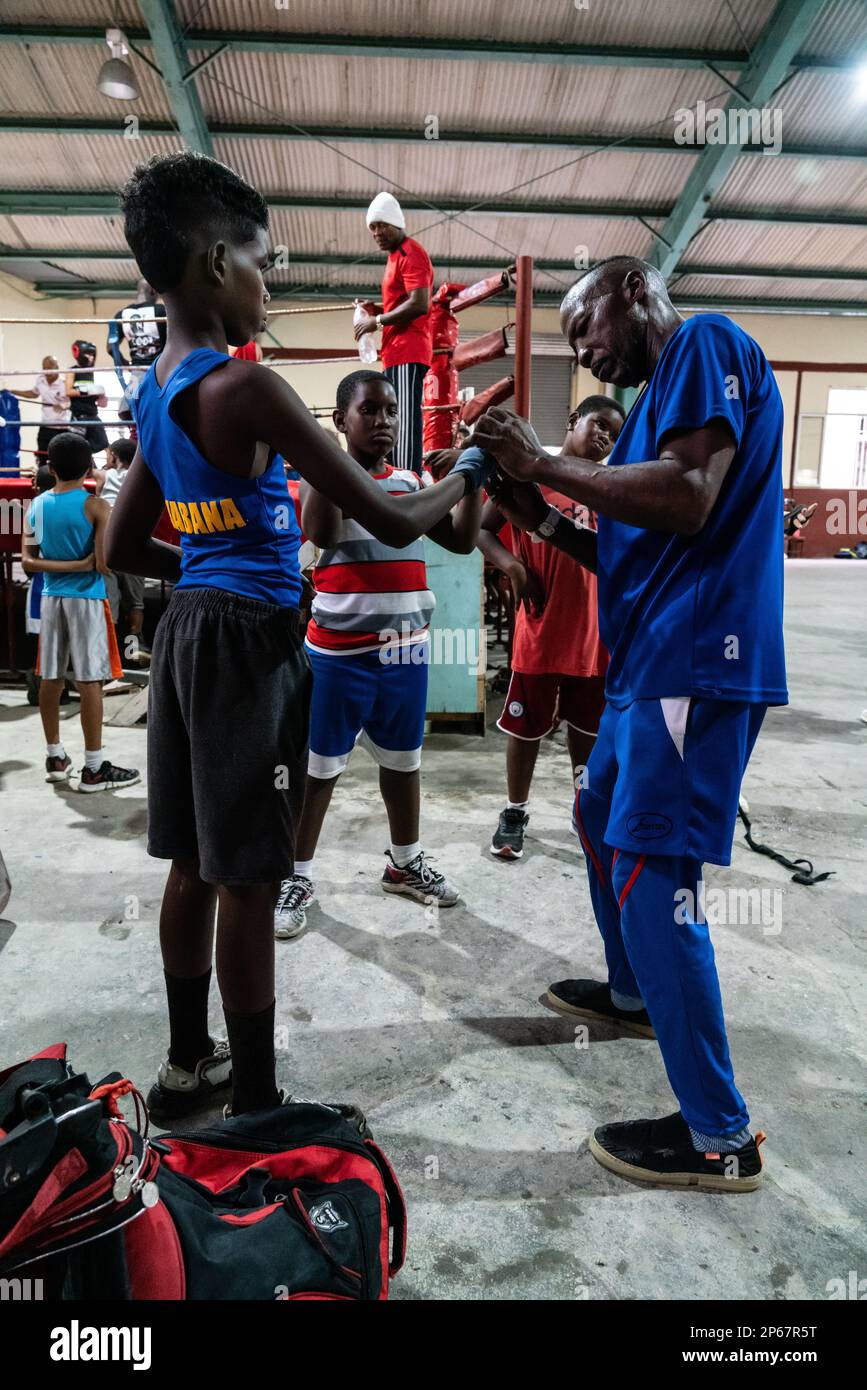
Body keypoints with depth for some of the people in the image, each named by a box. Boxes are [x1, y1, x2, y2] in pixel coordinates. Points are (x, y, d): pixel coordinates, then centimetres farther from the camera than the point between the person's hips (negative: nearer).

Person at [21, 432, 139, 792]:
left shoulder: (37, 505, 5)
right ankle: (94, 768, -1)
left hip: (51, 597, 5)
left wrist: (67, 565, -4)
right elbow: (104, 566, -15)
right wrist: (85, 563, 6)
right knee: (89, 680, -4)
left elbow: (28, 562, -2)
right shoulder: (95, 507, -9)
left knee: (50, 678, 11)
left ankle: (55, 757, 22)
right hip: (86, 598, -5)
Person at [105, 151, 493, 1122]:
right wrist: (469, 473, 2)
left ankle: (187, 1063, 31)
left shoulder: (155, 392, 12)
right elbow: (390, 523, -17)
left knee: (196, 866, 16)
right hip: (251, 640, -9)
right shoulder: (243, 388, -15)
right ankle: (256, 1105, 15)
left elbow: (122, 548, 19)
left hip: (189, 629, 9)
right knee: (247, 881, 0)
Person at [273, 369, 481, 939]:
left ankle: (406, 862, 36)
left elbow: (462, 540, 6)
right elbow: (320, 534, -26)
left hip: (407, 647, 5)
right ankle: (297, 876, 19)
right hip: (340, 651, -5)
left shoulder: (412, 483, 10)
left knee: (403, 758, 17)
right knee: (319, 764, 3)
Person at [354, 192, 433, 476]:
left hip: (407, 352, -10)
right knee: (395, 423, 8)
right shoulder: (396, 257, 23)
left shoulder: (410, 253, -6)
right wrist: (379, 311, 13)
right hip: (398, 353, 11)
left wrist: (377, 321, -11)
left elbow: (419, 305, -19)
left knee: (405, 421, -18)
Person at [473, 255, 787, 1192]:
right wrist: (544, 520, 10)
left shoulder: (706, 343, -6)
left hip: (692, 662, -11)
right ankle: (633, 993, 42)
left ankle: (719, 1135, 3)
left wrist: (545, 463, -12)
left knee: (651, 871, -10)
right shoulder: (660, 394, 22)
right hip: (649, 661, 11)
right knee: (601, 819, 23)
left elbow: (688, 500, -22)